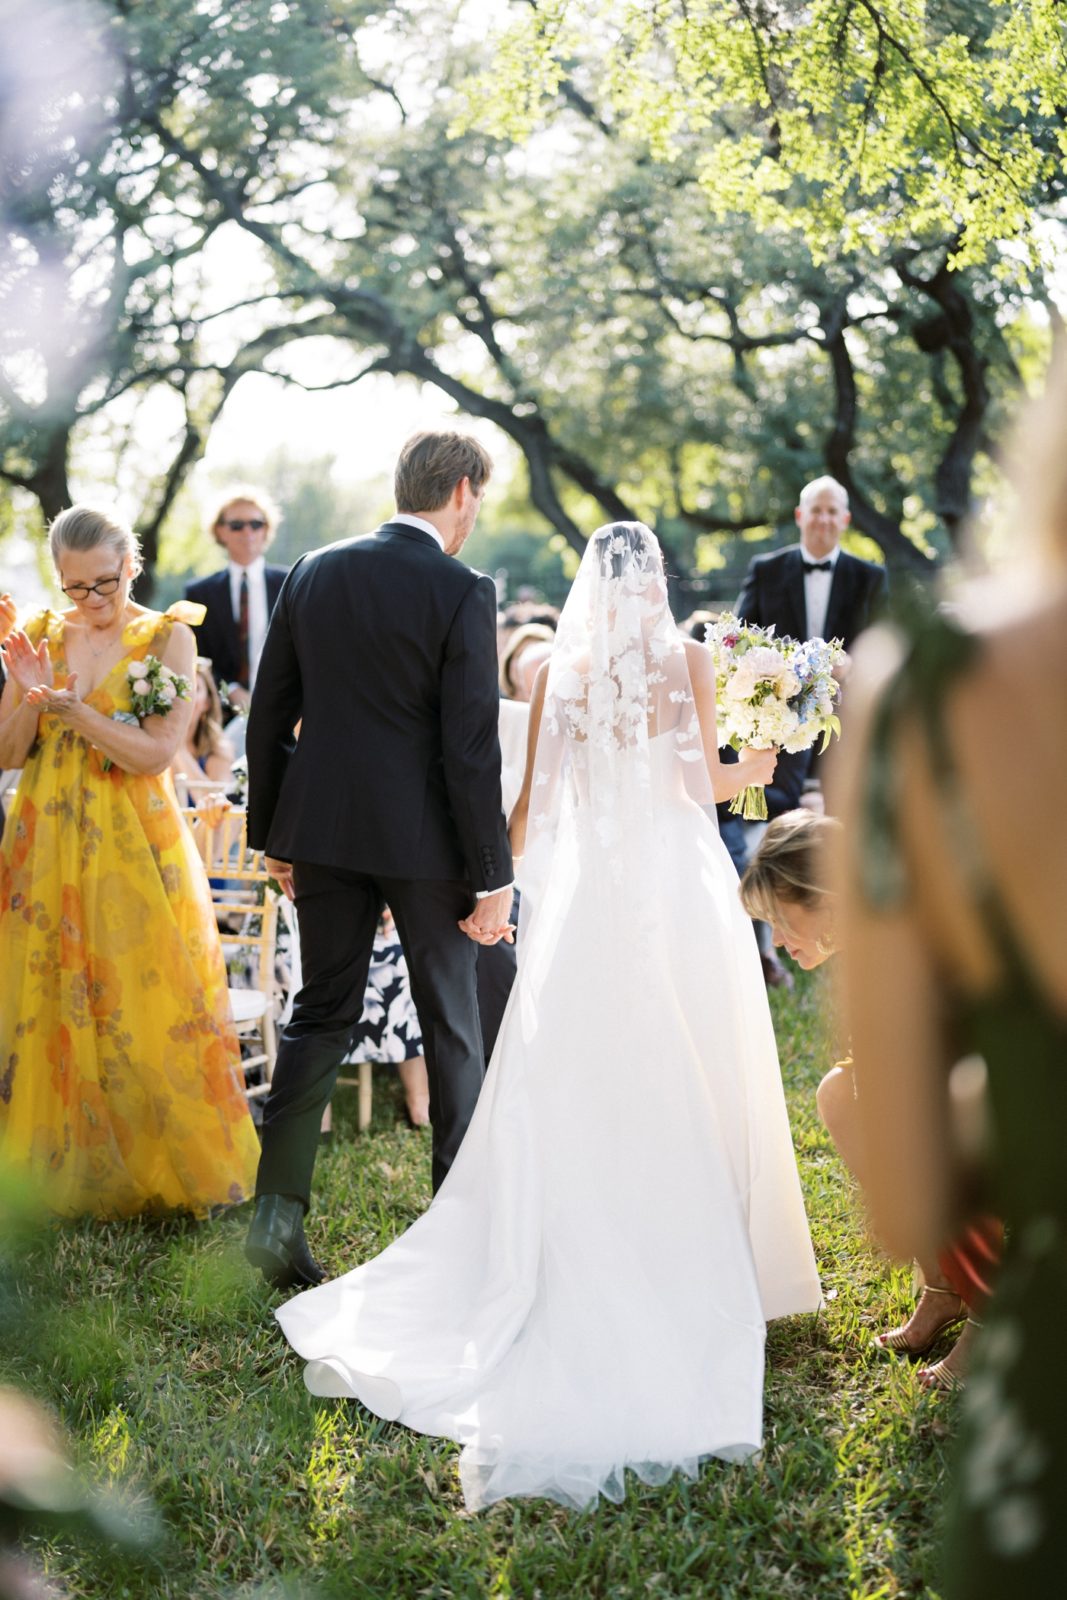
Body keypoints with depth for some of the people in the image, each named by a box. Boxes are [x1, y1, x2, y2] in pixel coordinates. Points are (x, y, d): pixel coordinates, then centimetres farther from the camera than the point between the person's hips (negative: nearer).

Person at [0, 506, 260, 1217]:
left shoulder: (168, 638, -3)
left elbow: (156, 752, -11)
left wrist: (72, 710, -19)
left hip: (135, 850, -3)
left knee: (149, 1007, -3)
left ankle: (171, 1171, 10)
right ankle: (62, 1175, 16)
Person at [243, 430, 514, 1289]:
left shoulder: (312, 573, 4)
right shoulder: (463, 592, -12)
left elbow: (269, 716, 7)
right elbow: (471, 747, -15)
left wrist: (274, 836, 16)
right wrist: (493, 876, -10)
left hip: (324, 830, 4)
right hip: (424, 837, -4)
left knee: (323, 1014, 13)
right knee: (452, 1024, 11)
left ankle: (278, 1211, 5)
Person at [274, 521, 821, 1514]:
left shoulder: (557, 674, 4)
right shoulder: (687, 661, -2)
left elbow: (531, 800, 5)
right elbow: (700, 781, -5)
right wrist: (751, 773, 15)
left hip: (582, 892, 2)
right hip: (675, 892, -2)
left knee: (570, 1094, 7)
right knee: (683, 1088, 5)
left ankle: (581, 1278, 9)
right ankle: (697, 1274, 9)